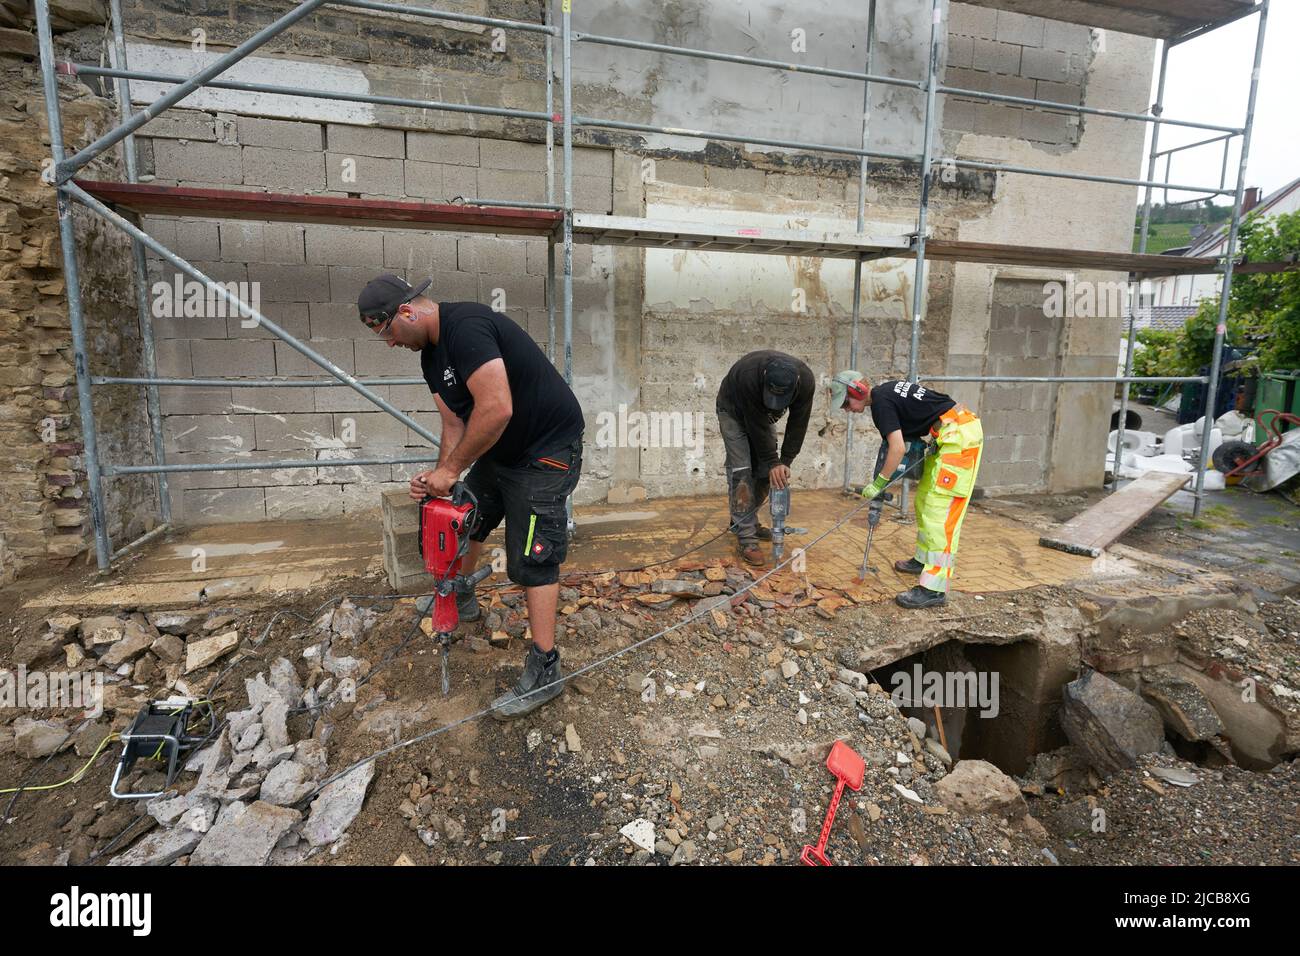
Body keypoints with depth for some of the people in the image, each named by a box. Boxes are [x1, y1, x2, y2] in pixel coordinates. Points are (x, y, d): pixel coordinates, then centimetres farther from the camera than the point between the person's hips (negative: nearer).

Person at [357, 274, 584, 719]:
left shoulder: (466, 327, -25)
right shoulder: (431, 355, 8)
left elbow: (496, 409, -34)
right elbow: (455, 424, 7)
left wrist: (451, 469, -24)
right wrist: (440, 474, -10)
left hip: (547, 449, -10)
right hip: (500, 450, 10)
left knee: (532, 559, -9)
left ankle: (544, 670, 1)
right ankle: (462, 600, 47)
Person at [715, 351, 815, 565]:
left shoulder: (806, 380, -30)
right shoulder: (749, 376, -43)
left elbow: (797, 425, -20)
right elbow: (756, 426, -34)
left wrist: (785, 462, -21)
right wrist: (773, 462, -30)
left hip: (763, 414, 5)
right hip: (734, 411, -5)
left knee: (764, 471, 1)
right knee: (741, 470, -14)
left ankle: (746, 521, 20)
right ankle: (745, 537, -13)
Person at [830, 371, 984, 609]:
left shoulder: (880, 402, -14)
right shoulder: (887, 390, 15)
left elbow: (898, 448, -19)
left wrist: (878, 484, -10)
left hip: (958, 435, -10)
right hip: (954, 433, 10)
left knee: (939, 511, -13)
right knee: (924, 501, 19)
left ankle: (934, 589, -14)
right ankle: (924, 559, 33)